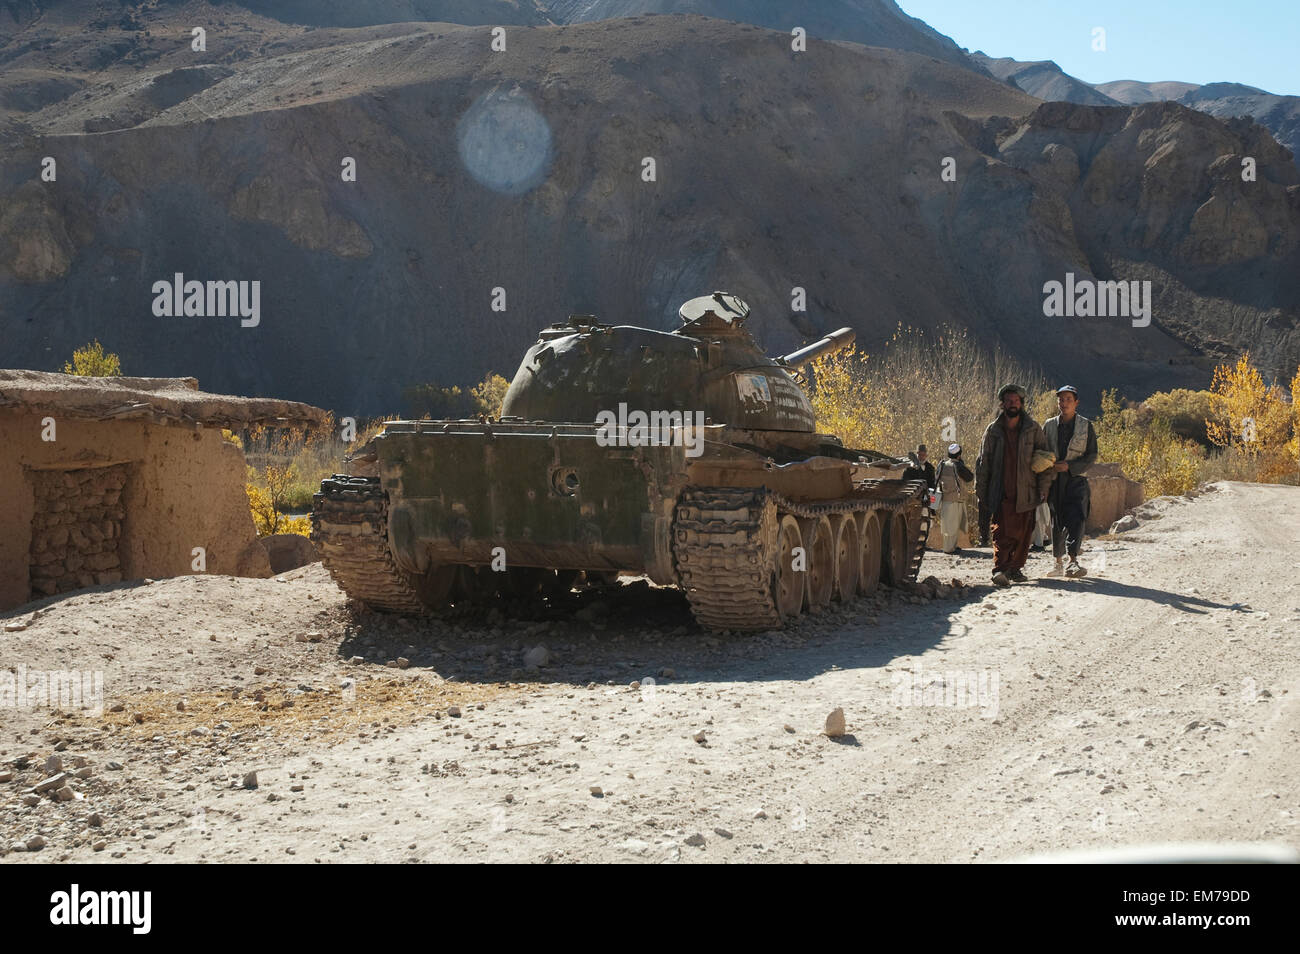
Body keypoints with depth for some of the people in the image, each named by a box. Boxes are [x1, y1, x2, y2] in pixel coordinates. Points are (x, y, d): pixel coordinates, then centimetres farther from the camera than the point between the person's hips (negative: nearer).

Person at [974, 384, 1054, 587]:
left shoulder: (1033, 429, 5)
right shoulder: (993, 430, 6)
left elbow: (1044, 460, 6)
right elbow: (983, 462, 9)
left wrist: (1043, 487, -2)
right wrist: (980, 491, 6)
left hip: (1025, 493, 1)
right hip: (1001, 494, -1)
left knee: (1023, 533, 6)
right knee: (1001, 532, -11)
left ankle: (1015, 568, 19)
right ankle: (1000, 570, -15)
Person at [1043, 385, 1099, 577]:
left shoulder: (1086, 426, 2)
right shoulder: (1049, 425, 8)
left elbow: (1092, 456, 1)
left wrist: (1070, 466, -12)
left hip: (1076, 479, -3)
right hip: (1054, 481, 3)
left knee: (1076, 518, -17)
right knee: (1057, 522, 7)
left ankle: (1073, 561, -25)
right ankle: (1059, 562, 18)